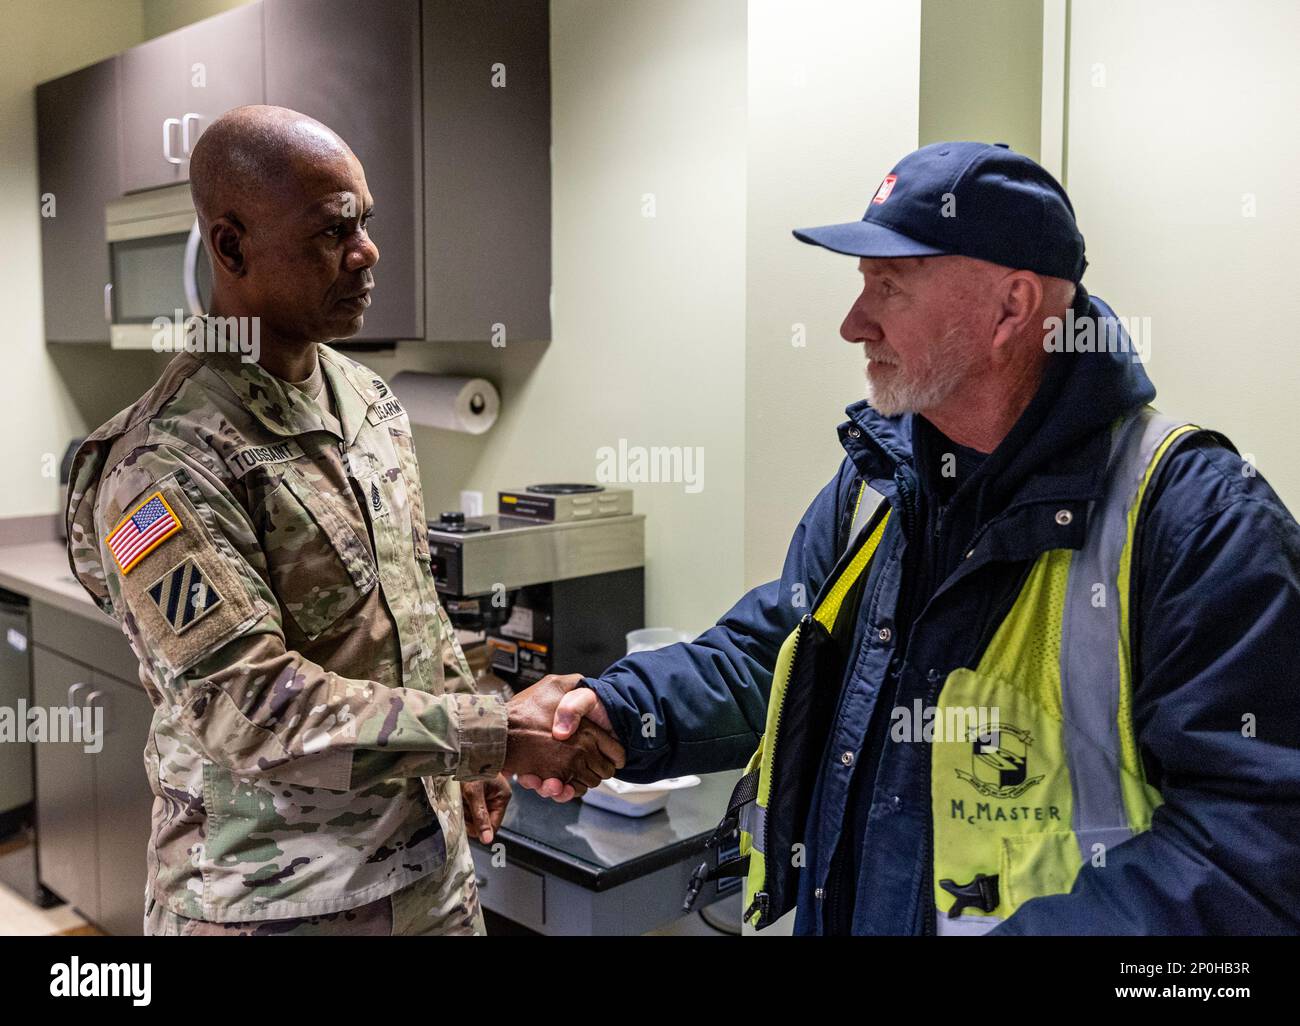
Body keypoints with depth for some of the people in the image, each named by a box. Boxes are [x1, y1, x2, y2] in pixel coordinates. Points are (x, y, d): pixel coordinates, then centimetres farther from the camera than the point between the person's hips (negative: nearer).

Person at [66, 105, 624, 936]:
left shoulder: (368, 395, 4)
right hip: (274, 894, -6)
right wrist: (497, 733, -25)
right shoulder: (166, 468, -19)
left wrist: (468, 754, 14)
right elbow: (251, 707, -24)